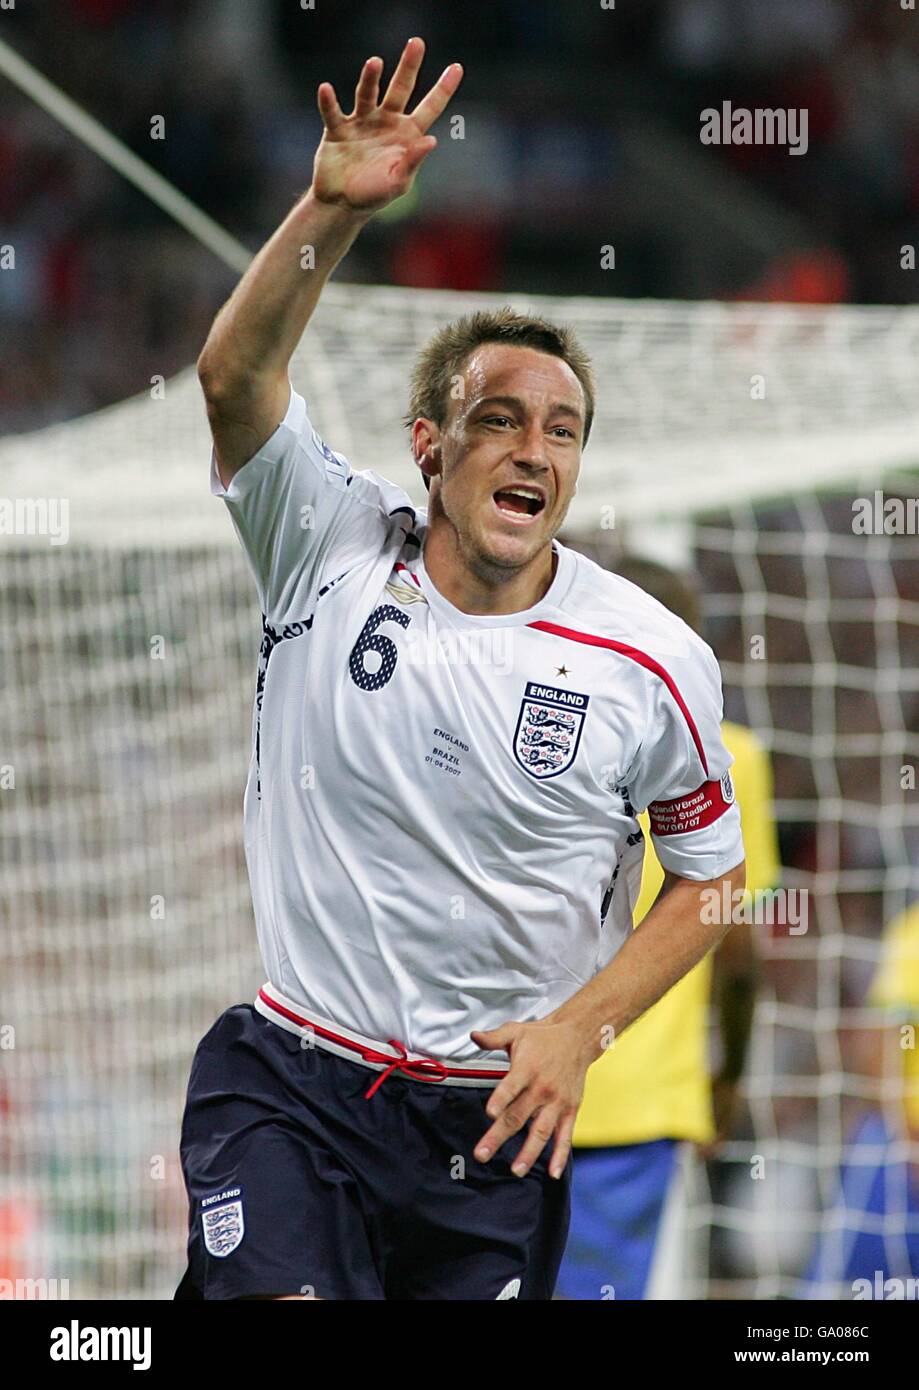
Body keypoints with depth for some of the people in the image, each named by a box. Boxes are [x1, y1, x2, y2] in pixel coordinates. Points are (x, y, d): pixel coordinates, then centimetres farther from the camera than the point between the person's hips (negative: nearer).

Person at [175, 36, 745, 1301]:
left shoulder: (654, 661, -4)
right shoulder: (335, 553, -3)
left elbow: (713, 873, 7)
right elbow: (234, 375, -16)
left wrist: (581, 1029, -5)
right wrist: (335, 210, -30)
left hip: (498, 1108, 1)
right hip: (286, 1082, -1)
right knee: (273, 1296, -22)